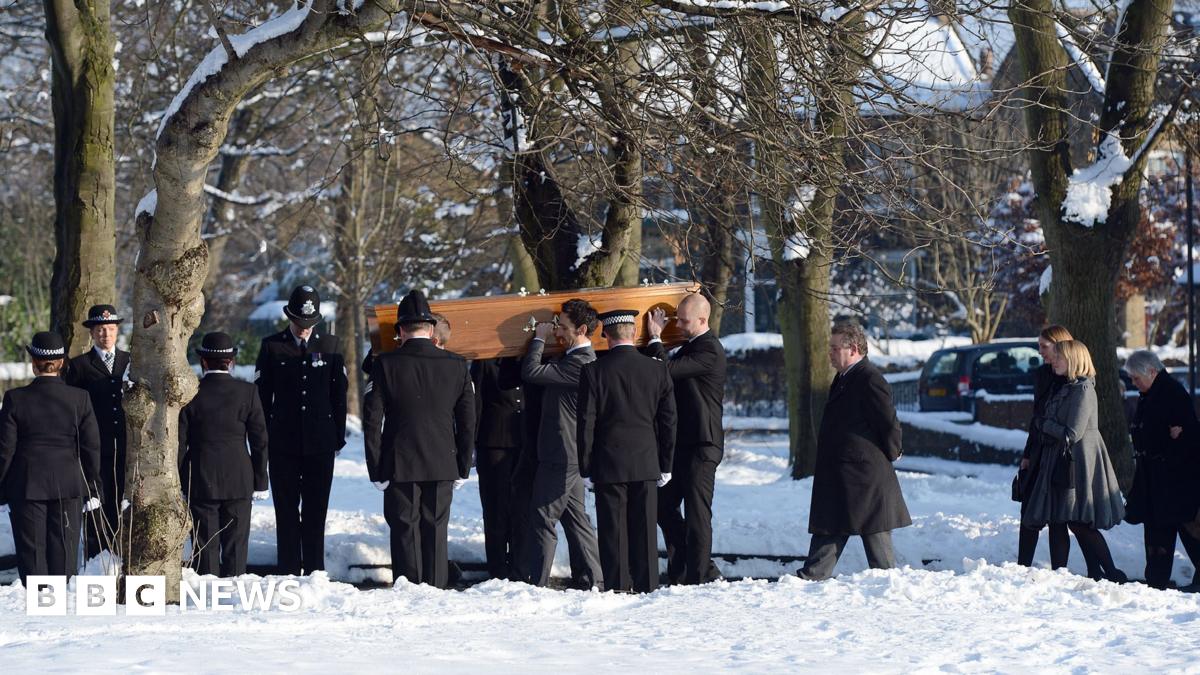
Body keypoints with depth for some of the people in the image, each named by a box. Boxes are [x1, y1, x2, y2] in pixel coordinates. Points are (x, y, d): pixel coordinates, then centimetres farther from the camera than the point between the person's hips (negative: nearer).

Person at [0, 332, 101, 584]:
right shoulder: (80, 398, -4)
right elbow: (92, 447, 0)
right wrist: (92, 489, 9)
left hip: (26, 487, -1)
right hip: (68, 487, 1)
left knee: (31, 553, 5)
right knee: (64, 553, 7)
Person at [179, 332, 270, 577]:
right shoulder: (248, 392, -3)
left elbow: (179, 443, -2)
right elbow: (260, 441, 0)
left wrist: (179, 483, 5)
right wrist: (260, 482, 7)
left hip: (200, 483, 0)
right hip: (239, 483, 0)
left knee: (205, 548, 4)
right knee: (235, 548, 5)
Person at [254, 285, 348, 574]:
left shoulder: (329, 345, 6)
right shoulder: (271, 346, 2)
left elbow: (339, 394, 9)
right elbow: (262, 395, 4)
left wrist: (338, 436, 5)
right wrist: (263, 440, 0)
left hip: (320, 443, 1)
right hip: (283, 444, -1)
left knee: (316, 511, 3)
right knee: (286, 512, 2)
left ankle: (315, 571, 8)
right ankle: (289, 574, 5)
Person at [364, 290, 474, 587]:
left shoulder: (385, 365, -6)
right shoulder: (456, 365, 1)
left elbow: (372, 420, -6)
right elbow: (468, 421, 5)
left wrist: (376, 470, 0)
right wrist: (463, 468, 13)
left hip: (400, 467, -2)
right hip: (443, 466, 2)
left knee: (405, 532, 3)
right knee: (436, 531, 8)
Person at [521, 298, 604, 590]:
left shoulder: (579, 364, -20)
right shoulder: (580, 359, 13)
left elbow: (531, 373, -22)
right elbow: (538, 373, 24)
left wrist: (539, 339, -10)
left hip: (560, 456, -10)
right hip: (569, 454, 10)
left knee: (542, 518, -5)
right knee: (575, 518, 14)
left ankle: (537, 582, -2)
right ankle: (592, 580, 17)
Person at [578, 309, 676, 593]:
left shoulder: (593, 372, -7)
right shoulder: (657, 369, 1)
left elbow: (586, 424, -5)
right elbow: (668, 421, 5)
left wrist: (586, 468, 2)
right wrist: (665, 465, 12)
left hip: (609, 464, -2)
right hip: (646, 463, 2)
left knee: (613, 530, 2)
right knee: (645, 528, 6)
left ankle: (618, 587, 2)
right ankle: (647, 587, 7)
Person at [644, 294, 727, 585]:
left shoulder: (709, 351, -16)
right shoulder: (690, 347, 15)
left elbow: (668, 370, -23)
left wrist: (655, 338, -11)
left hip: (701, 445, -10)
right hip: (681, 443, 10)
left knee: (697, 512, -5)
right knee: (664, 505, 12)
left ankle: (698, 577, 1)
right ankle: (680, 571, 19)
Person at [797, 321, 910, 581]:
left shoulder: (870, 380, -17)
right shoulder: (844, 378, 15)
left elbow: (890, 424, -16)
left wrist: (890, 455, -4)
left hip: (864, 474, -10)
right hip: (838, 476, 10)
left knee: (874, 530, -1)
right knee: (828, 528, 8)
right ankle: (812, 577, 8)